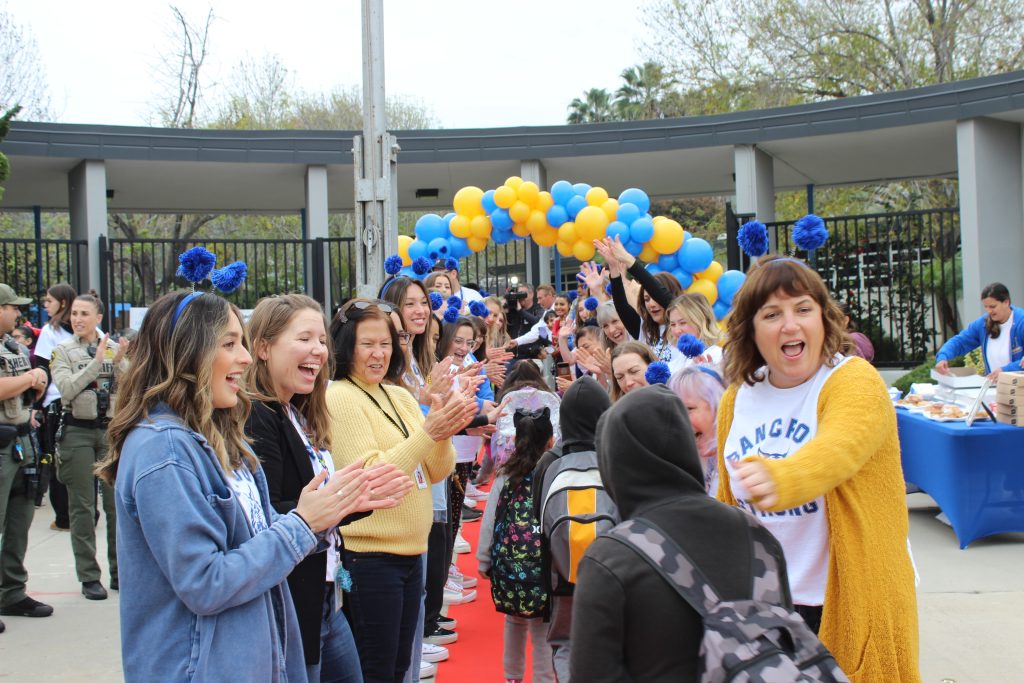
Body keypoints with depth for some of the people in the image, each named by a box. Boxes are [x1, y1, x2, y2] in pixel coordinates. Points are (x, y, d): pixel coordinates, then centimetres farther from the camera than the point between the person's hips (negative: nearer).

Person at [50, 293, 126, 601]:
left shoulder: (114, 348, 5)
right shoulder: (63, 350, 1)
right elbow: (66, 389, -14)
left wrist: (119, 363, -16)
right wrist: (97, 361, -18)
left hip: (111, 429, 2)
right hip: (78, 432, -1)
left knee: (117, 502, 4)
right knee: (82, 506, 2)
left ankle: (120, 571, 17)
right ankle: (89, 576, 10)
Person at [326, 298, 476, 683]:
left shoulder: (400, 397, 11)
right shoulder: (339, 398, -11)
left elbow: (436, 472, 8)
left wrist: (444, 434, -12)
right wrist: (427, 432, -25)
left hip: (411, 552, 7)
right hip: (369, 558, -7)